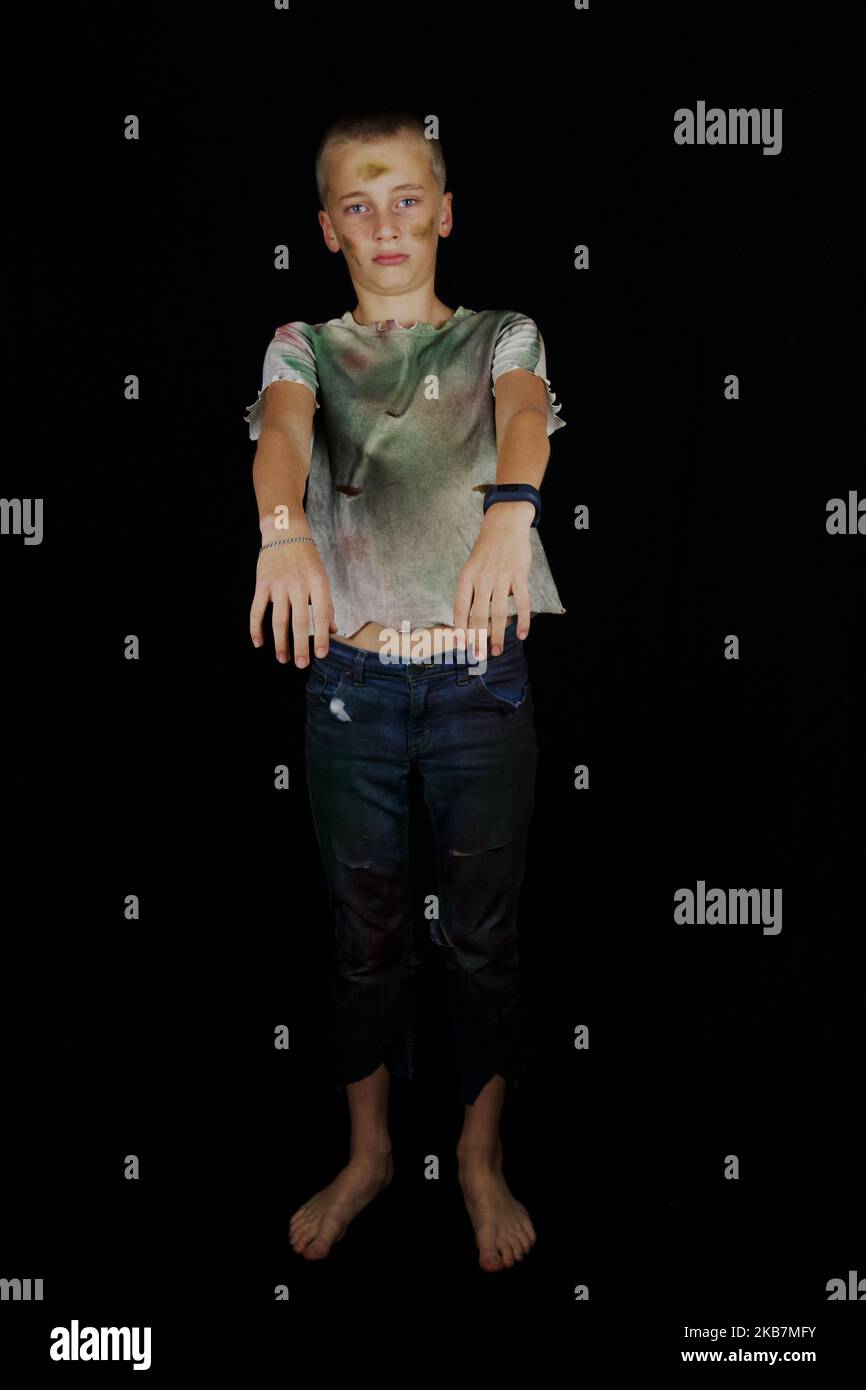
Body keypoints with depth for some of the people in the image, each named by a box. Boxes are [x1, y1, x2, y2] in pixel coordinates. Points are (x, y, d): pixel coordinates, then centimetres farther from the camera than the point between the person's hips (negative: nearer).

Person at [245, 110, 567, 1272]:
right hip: (353, 678, 1)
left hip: (482, 677, 0)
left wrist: (509, 510, -38)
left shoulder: (501, 336, 8)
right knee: (366, 929, 12)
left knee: (484, 931, 9)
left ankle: (482, 1156, 31)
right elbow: (281, 433, -13)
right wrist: (283, 529, -37)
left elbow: (527, 415, -14)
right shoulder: (304, 348, 10)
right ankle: (369, 1152, 33)